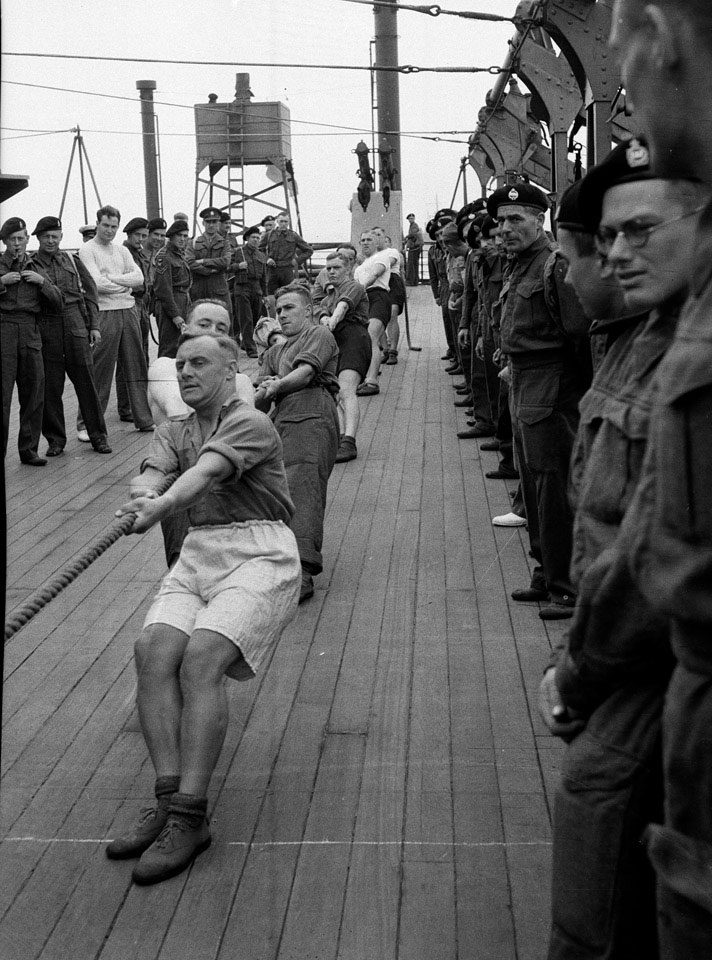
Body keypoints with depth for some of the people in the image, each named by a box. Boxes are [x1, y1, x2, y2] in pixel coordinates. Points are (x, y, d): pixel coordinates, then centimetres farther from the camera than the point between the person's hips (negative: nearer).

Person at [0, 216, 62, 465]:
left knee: (34, 394, 3)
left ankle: (29, 449, 13)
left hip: (30, 334, 3)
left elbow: (58, 303, 12)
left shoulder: (35, 269, 17)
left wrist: (42, 281, -2)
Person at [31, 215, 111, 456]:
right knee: (50, 387, 1)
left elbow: (90, 292, 12)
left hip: (76, 324, 2)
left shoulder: (72, 261, 12)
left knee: (86, 381, 3)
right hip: (46, 328, -1)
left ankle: (98, 436, 12)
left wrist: (94, 325, 7)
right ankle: (55, 439, 12)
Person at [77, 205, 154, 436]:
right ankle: (86, 424, 4)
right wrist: (125, 284, -2)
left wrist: (112, 278, -9)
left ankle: (144, 420, 16)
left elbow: (139, 277, 3)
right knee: (99, 373, -4)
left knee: (137, 369, 8)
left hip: (128, 312, 6)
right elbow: (97, 283, -14)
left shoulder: (122, 251, 17)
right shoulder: (87, 250, -1)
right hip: (104, 314, -6)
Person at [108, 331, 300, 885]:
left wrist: (164, 505, -41)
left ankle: (190, 818, -26)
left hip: (259, 554, -6)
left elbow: (208, 471, -22)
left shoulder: (251, 423, -2)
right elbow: (151, 473, -2)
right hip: (198, 555, 6)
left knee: (201, 658, -26)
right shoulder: (174, 432, 20)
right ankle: (169, 801, -19)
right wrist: (144, 493, -27)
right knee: (153, 652, -20)